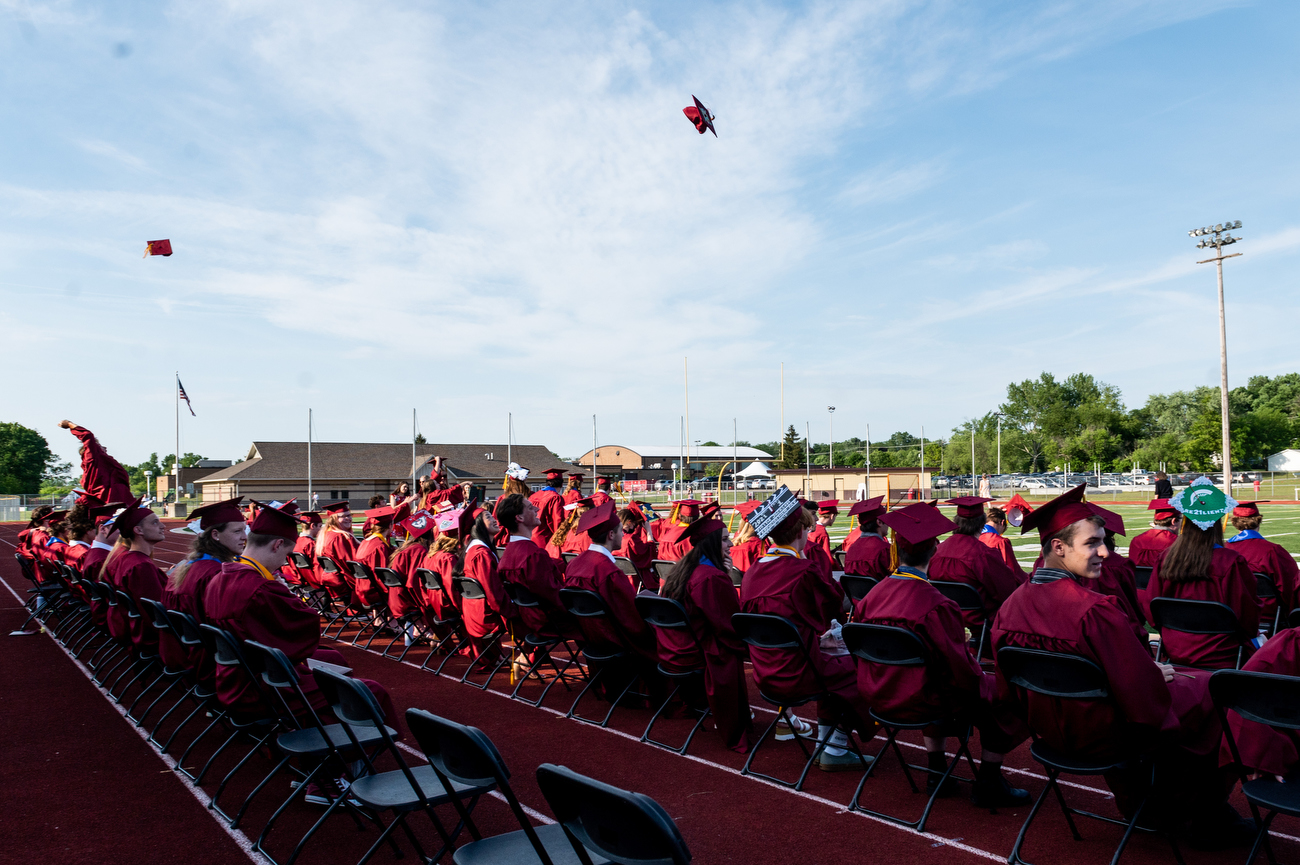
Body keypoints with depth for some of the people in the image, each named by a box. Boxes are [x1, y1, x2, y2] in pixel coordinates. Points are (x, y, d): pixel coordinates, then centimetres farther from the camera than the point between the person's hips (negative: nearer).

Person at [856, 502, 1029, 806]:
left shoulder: (871, 596, -8)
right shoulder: (936, 606, -26)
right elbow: (962, 671, -16)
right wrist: (980, 676, 6)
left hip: (879, 699, 7)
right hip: (917, 703, -6)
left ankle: (936, 772, 36)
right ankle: (989, 785, 21)